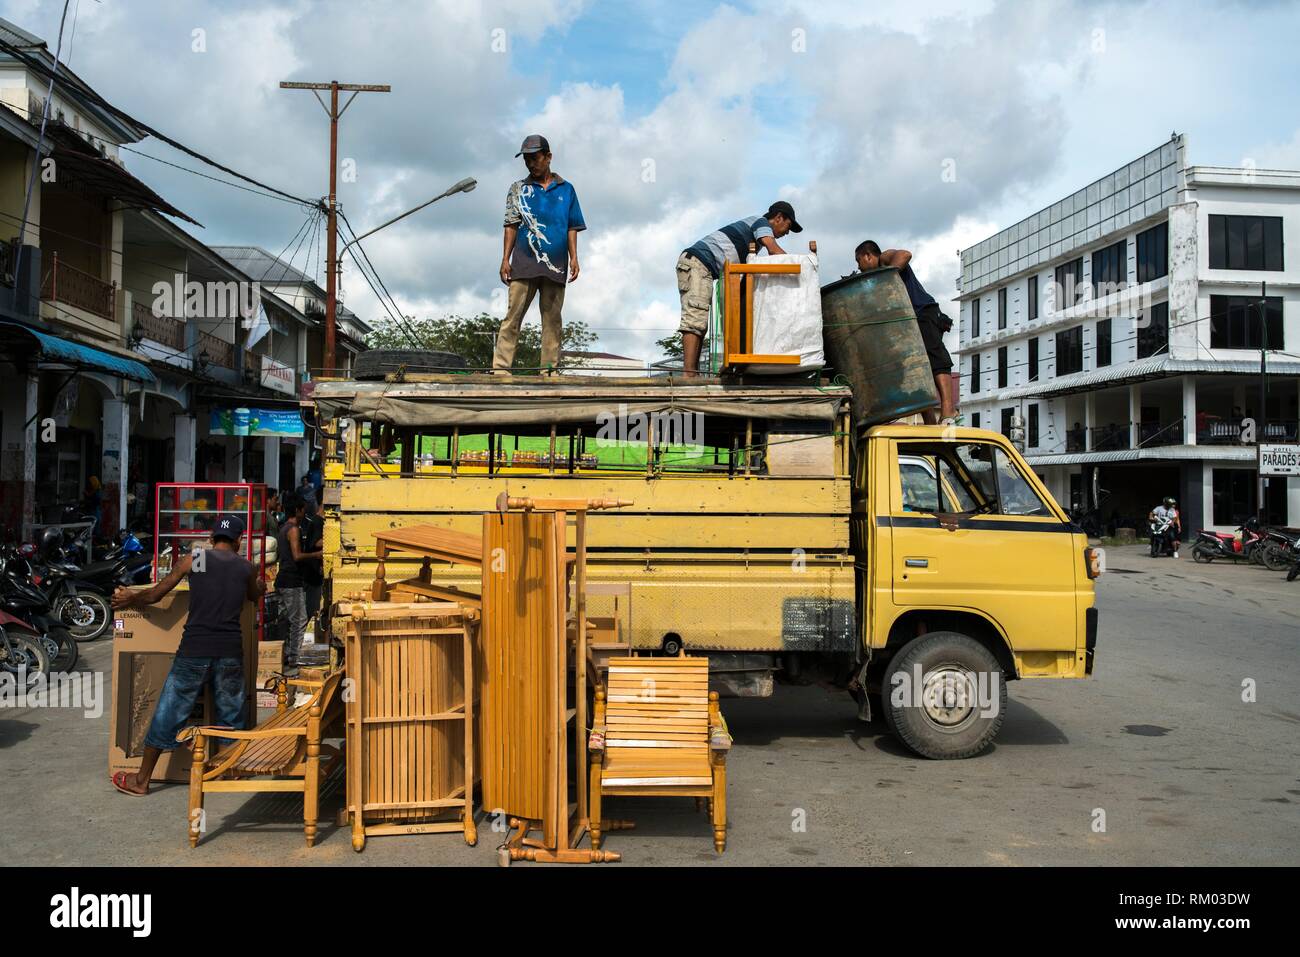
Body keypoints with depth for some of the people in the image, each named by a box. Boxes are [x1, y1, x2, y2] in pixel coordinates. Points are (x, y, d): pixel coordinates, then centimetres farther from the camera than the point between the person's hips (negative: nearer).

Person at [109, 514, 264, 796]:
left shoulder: (193, 560, 2)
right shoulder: (246, 567, 8)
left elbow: (154, 594, 6)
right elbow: (254, 596, 30)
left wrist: (130, 599, 26)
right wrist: (260, 586, 54)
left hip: (195, 649, -1)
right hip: (231, 651, 1)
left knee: (169, 712, 9)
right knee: (230, 713, 16)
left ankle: (141, 780, 18)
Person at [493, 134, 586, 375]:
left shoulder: (566, 190, 13)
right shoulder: (518, 189, 12)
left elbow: (572, 228, 11)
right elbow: (511, 226, 8)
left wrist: (574, 258, 1)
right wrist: (505, 259, -1)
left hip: (556, 265, 1)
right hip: (524, 264, -1)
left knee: (552, 319, 2)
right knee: (513, 315, -7)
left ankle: (549, 369, 5)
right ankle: (500, 367, -9)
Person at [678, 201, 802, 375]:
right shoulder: (761, 222, 2)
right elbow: (774, 250, -17)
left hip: (693, 263, 10)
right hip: (697, 262, -10)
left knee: (700, 325, 5)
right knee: (695, 320, -21)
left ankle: (693, 374, -1)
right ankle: (689, 374, -31)